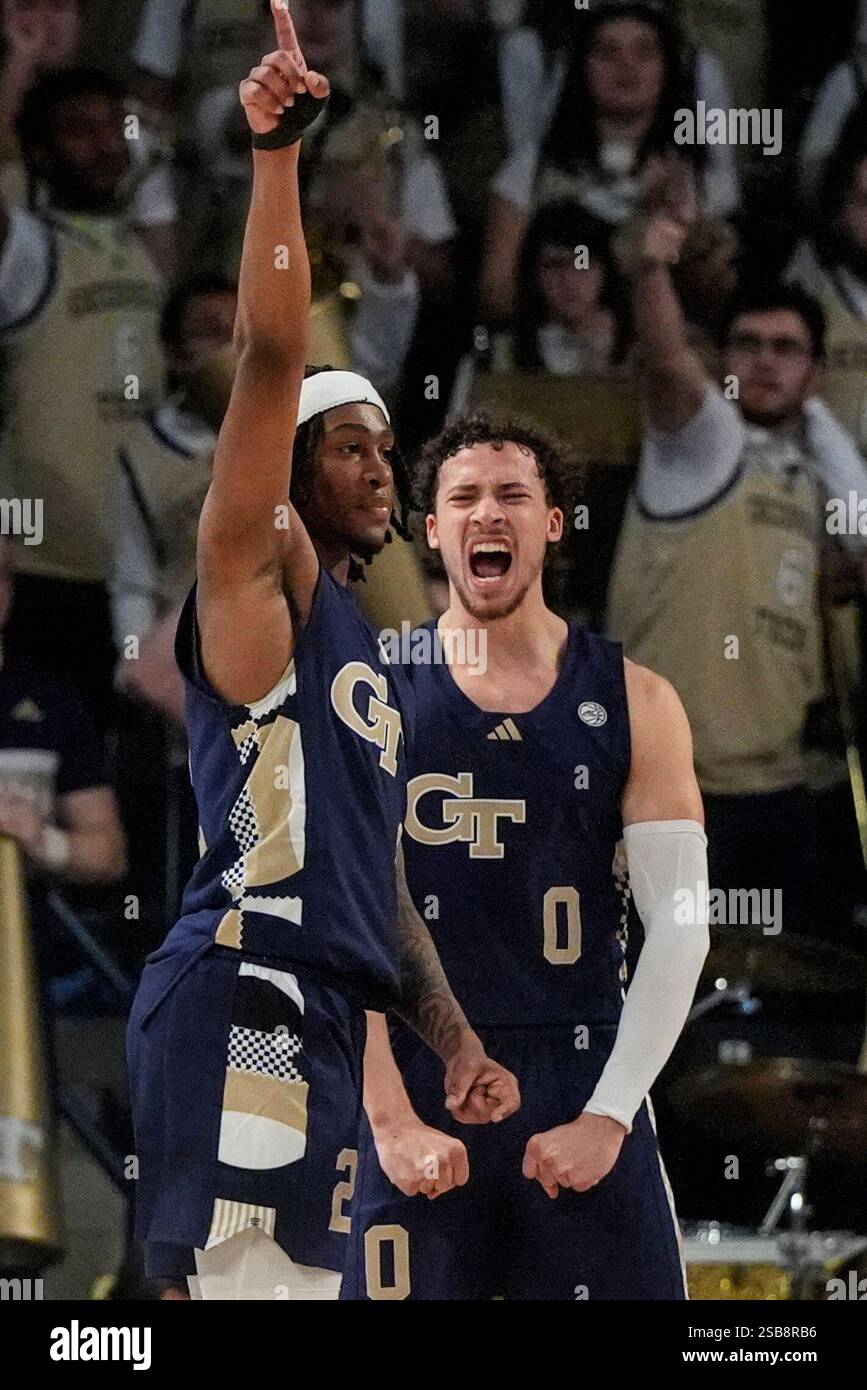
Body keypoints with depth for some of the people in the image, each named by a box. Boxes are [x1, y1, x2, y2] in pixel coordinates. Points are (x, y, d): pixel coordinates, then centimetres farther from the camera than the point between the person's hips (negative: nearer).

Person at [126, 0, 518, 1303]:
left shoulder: (366, 654, 28)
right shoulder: (257, 576, 4)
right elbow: (272, 358, -10)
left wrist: (453, 1037, 18)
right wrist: (278, 159, -18)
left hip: (327, 1019, 9)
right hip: (242, 995, -9)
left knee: (302, 1282, 6)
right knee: (248, 1288, -19)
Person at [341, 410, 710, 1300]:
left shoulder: (634, 703, 5)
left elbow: (680, 927, 1)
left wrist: (610, 1114, -8)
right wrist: (391, 1116, -12)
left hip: (587, 1091, 1)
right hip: (417, 1090, -1)